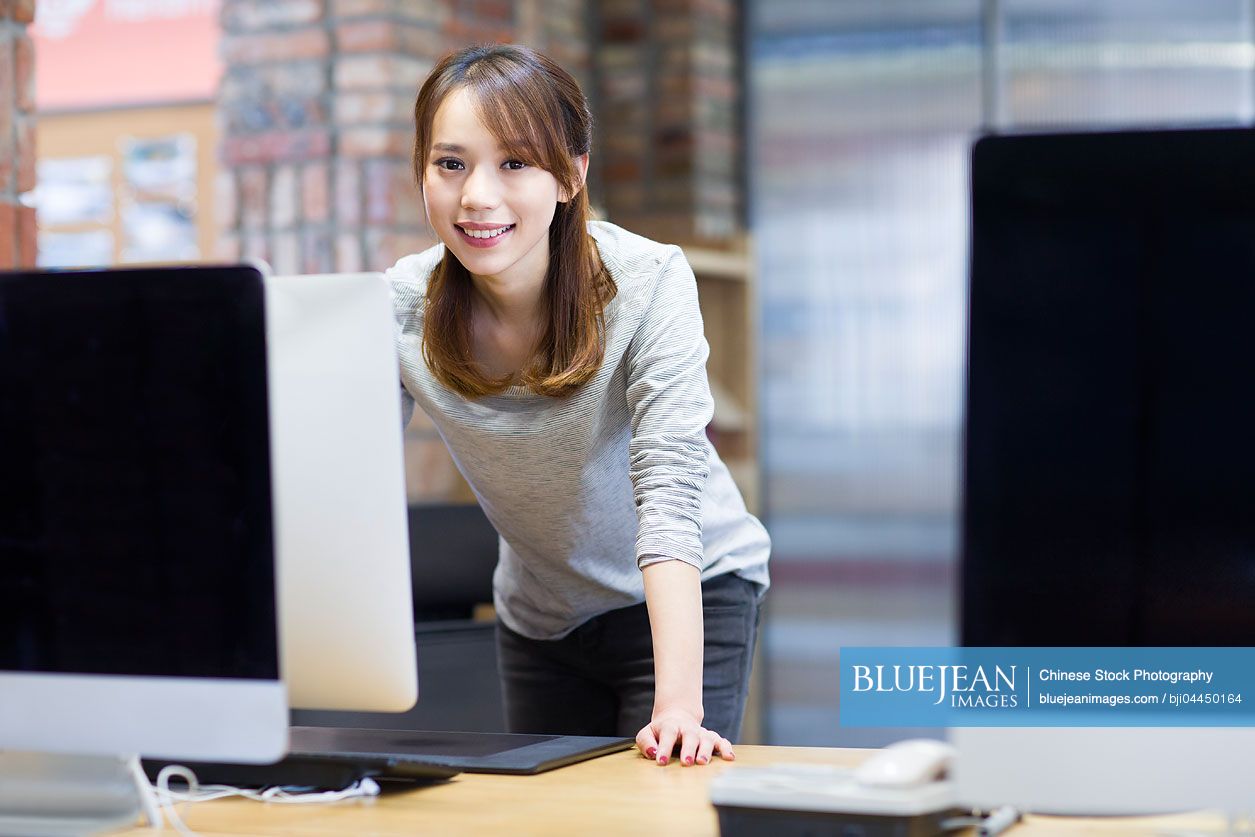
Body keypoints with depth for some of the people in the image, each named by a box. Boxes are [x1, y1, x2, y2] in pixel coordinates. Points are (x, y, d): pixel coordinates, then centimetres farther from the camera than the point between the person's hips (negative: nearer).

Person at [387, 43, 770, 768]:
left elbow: (668, 491, -31)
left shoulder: (648, 282, -24)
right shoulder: (399, 308, -16)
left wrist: (680, 705, -41)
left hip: (692, 598, -3)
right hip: (538, 618, 3)